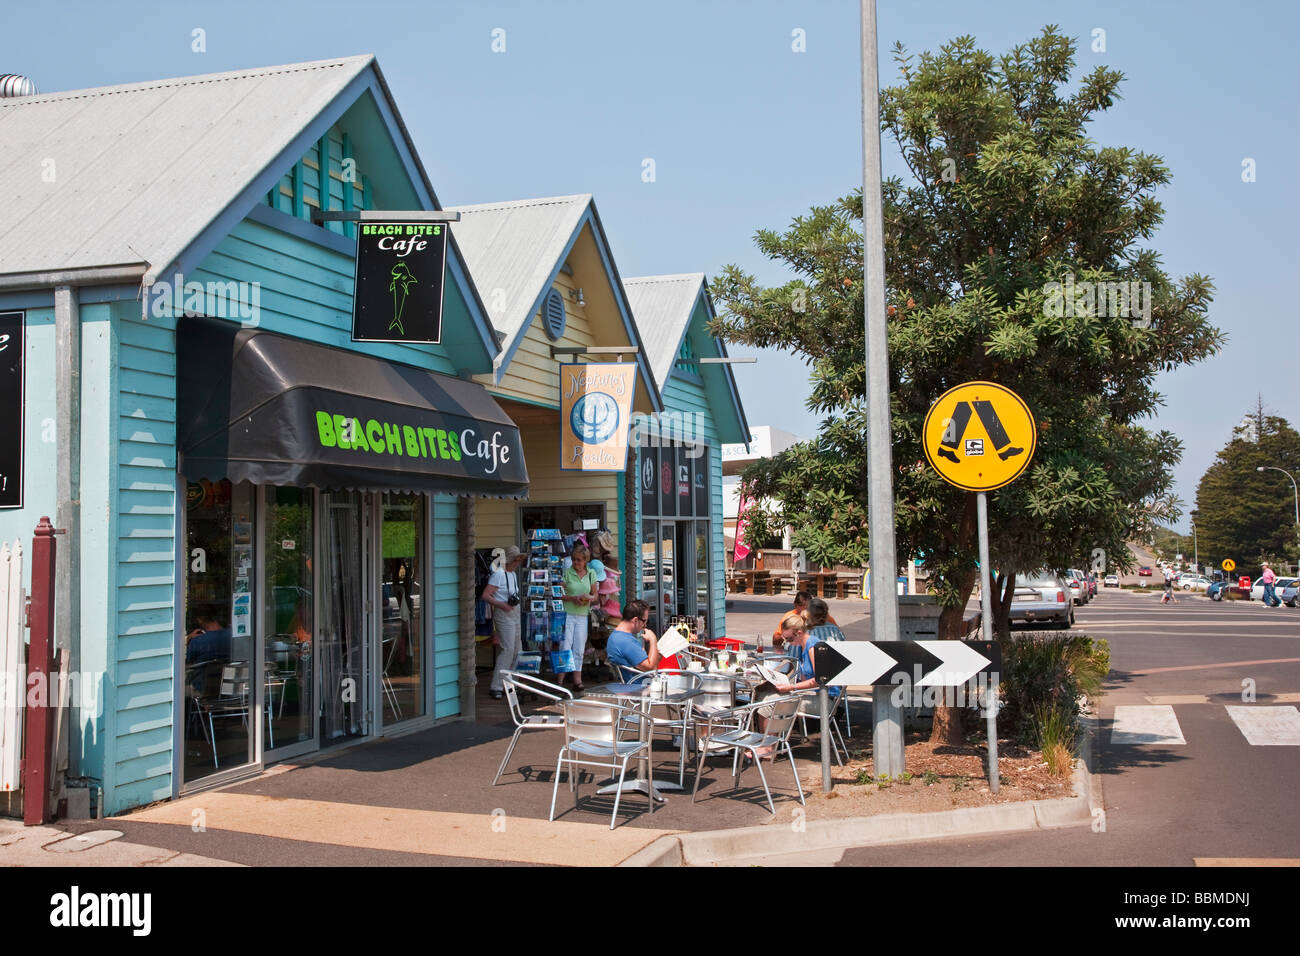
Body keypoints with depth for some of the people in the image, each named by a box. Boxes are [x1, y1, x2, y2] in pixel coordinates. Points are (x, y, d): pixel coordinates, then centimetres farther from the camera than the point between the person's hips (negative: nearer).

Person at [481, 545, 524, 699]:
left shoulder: (513, 574, 15)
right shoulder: (499, 574, -13)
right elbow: (485, 595, -18)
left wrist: (518, 600, 10)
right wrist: (502, 605, -24)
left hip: (515, 614, 9)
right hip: (503, 616, -9)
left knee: (515, 650, 10)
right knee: (508, 649, -15)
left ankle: (507, 684, 18)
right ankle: (497, 687, -12)